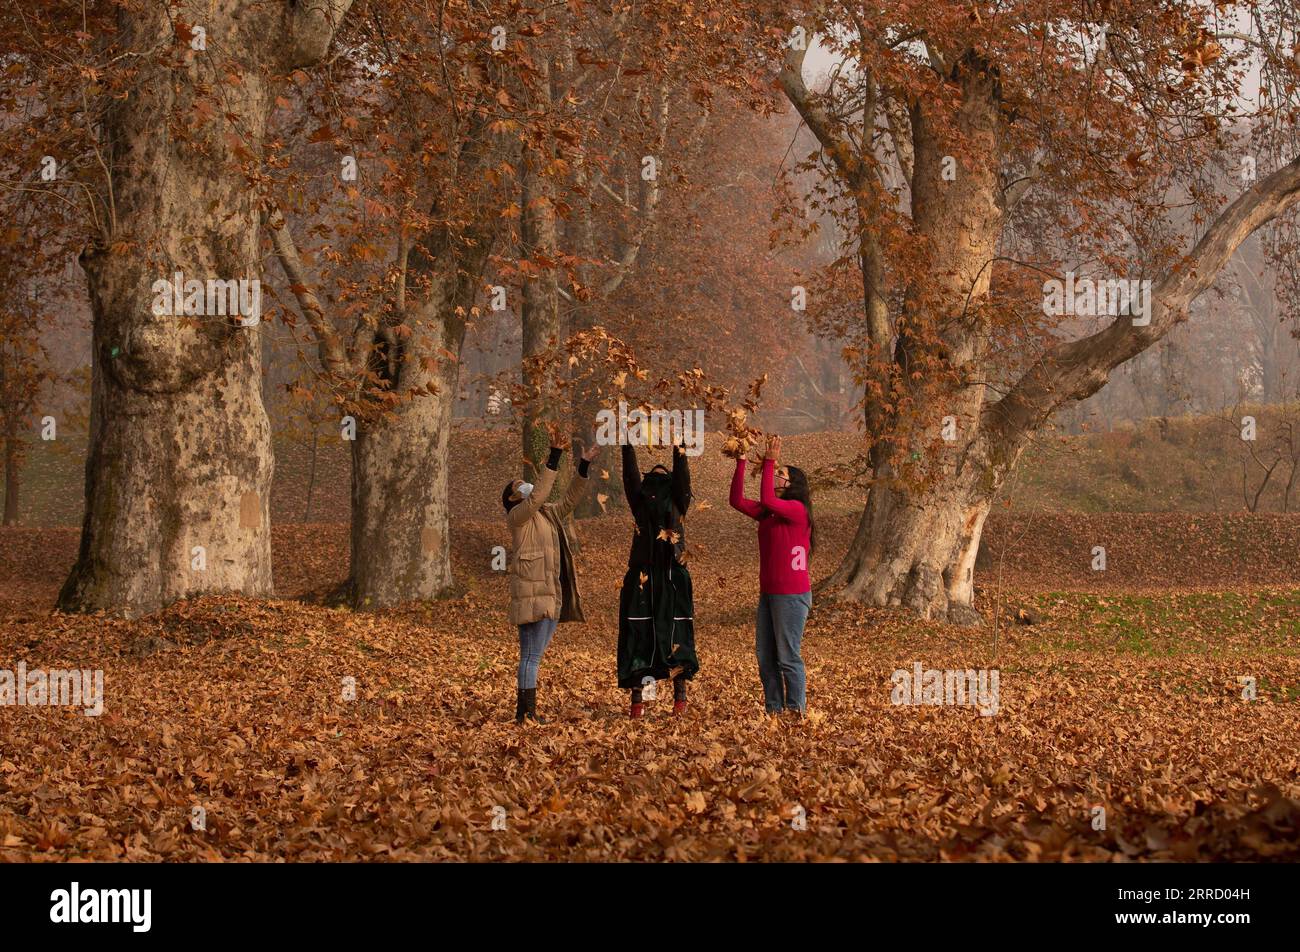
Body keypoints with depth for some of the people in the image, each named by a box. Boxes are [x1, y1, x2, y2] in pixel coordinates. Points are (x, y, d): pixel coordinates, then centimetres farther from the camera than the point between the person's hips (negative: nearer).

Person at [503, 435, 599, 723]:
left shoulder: (548, 514, 19)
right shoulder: (517, 516, -5)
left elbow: (571, 499, 17)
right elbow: (539, 493, -18)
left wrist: (584, 465, 6)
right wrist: (555, 454, -22)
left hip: (551, 595, 8)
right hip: (532, 595, -8)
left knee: (533, 656, 10)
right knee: (531, 655, -10)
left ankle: (525, 710, 13)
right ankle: (525, 712, -10)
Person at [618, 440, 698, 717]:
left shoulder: (677, 500, 12)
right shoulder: (639, 500, 14)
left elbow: (682, 474, 0)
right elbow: (630, 473, 5)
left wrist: (678, 446, -9)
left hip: (672, 578, -1)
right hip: (642, 579, 1)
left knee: (675, 634, -1)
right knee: (638, 635, -1)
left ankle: (680, 696, 7)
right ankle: (637, 699, 2)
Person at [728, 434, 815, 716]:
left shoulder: (798, 510, -12)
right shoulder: (768, 513, 12)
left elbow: (767, 500, -27)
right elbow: (738, 500, 5)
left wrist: (770, 462, -24)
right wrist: (741, 462, 0)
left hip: (792, 595, -9)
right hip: (768, 593, 9)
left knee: (788, 657, -4)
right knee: (765, 655, 12)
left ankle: (796, 711, 4)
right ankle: (773, 709, 20)